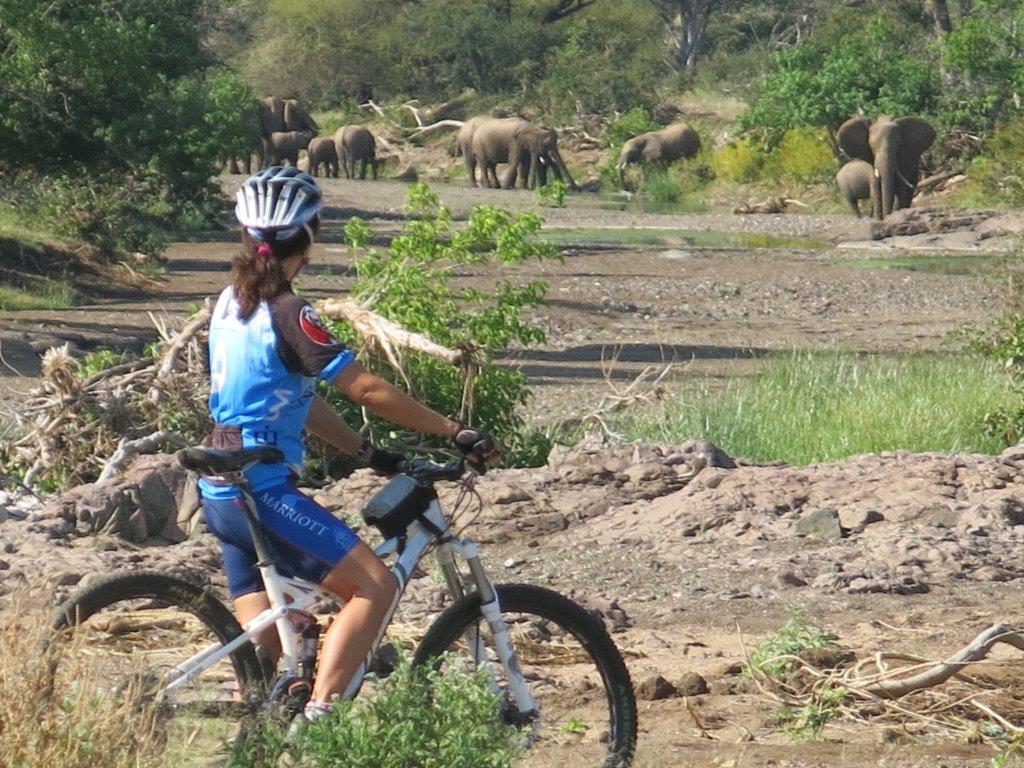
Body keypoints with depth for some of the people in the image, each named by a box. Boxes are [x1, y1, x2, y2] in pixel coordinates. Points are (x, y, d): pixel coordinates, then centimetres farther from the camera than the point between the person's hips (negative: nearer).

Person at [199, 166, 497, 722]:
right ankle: (317, 718, -20)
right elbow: (367, 390, -18)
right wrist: (455, 432, -11)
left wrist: (371, 455, 14)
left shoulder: (232, 302, 11)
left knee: (263, 650, 11)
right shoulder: (287, 314, -16)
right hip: (263, 493, -9)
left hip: (224, 493, 9)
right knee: (375, 586, -12)